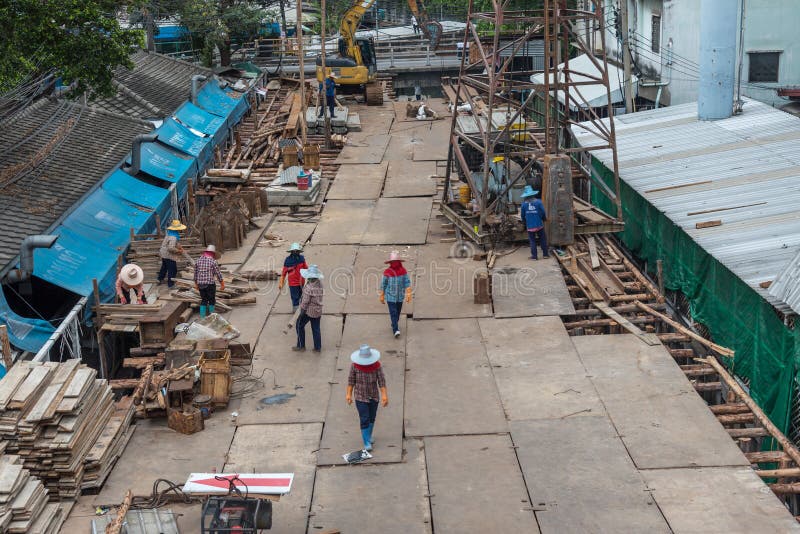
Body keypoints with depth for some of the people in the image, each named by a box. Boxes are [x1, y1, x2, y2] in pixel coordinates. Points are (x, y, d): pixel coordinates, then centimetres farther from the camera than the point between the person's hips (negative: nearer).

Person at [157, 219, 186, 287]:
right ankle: (170, 284, 12)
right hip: (169, 256, -10)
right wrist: (179, 251, -22)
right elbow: (171, 248, -36)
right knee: (172, 270, 3)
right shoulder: (173, 237, -29)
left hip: (164, 254, 10)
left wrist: (179, 247, 7)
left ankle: (160, 280, 42)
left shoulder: (170, 234, 3)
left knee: (164, 267, 27)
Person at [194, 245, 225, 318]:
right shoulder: (213, 261, -9)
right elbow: (218, 274, -6)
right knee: (211, 301, 9)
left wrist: (196, 284, 22)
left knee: (203, 300, 14)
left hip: (200, 284, 4)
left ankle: (202, 317, 10)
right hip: (210, 284, -4)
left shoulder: (198, 261, 5)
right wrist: (222, 284, 3)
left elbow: (195, 274, 10)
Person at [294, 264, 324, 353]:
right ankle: (317, 347, 21)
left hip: (308, 310, -7)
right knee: (316, 329, 15)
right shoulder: (319, 284, -3)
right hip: (318, 311, 7)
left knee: (300, 325, 13)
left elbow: (305, 301, -21)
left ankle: (301, 346, 20)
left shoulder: (309, 287, -26)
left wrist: (302, 311, -11)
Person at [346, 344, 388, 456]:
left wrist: (384, 395, -16)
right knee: (364, 419, -7)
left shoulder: (376, 365, -14)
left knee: (372, 418, 16)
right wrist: (349, 394, -4)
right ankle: (367, 443, 2)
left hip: (374, 396, 2)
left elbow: (381, 380, -12)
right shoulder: (355, 365, -15)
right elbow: (351, 380, -5)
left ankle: (369, 436, 40)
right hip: (360, 397, -2)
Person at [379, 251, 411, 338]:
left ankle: (394, 325, 37)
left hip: (400, 297, 2)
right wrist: (382, 296, 4)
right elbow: (383, 284, 0)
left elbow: (407, 282, -7)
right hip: (390, 296, -2)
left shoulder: (403, 271, -5)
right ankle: (396, 330, -16)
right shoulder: (387, 272, -8)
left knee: (398, 312, 14)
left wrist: (408, 294, -16)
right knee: (393, 313, -11)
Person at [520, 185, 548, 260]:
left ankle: (534, 256, 5)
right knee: (543, 239, 12)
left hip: (530, 226, 0)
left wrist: (524, 223, 20)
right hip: (539, 225, 0)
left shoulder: (524, 204, -4)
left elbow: (522, 215, 2)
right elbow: (543, 213, -5)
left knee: (532, 240, 7)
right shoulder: (538, 202, -7)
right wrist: (544, 219, 16)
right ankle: (545, 254, 14)